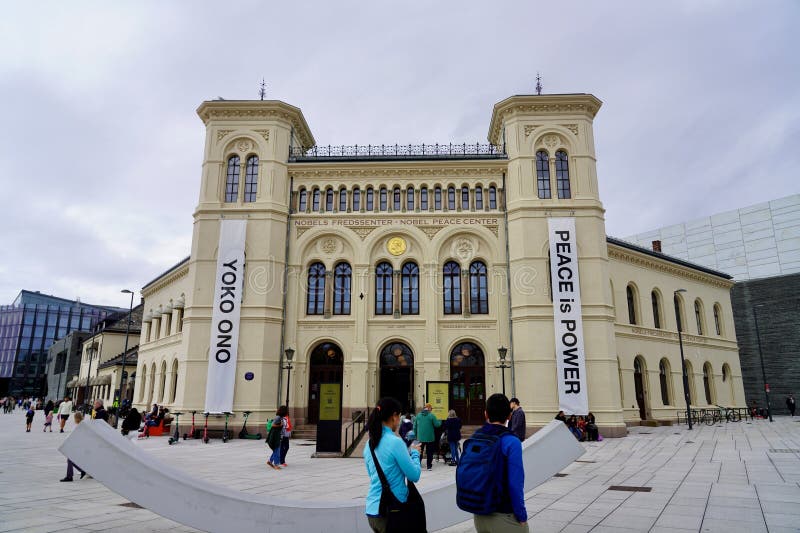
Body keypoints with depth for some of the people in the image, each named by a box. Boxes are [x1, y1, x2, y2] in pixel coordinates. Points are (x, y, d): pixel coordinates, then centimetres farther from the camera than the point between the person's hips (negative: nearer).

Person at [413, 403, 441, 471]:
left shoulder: (418, 415, 3)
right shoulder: (431, 415, -9)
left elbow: (415, 426, 6)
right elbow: (436, 425, -8)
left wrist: (415, 435, 16)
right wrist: (440, 422, 13)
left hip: (420, 437, 3)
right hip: (430, 437, -3)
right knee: (429, 452, 8)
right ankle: (429, 465, 11)